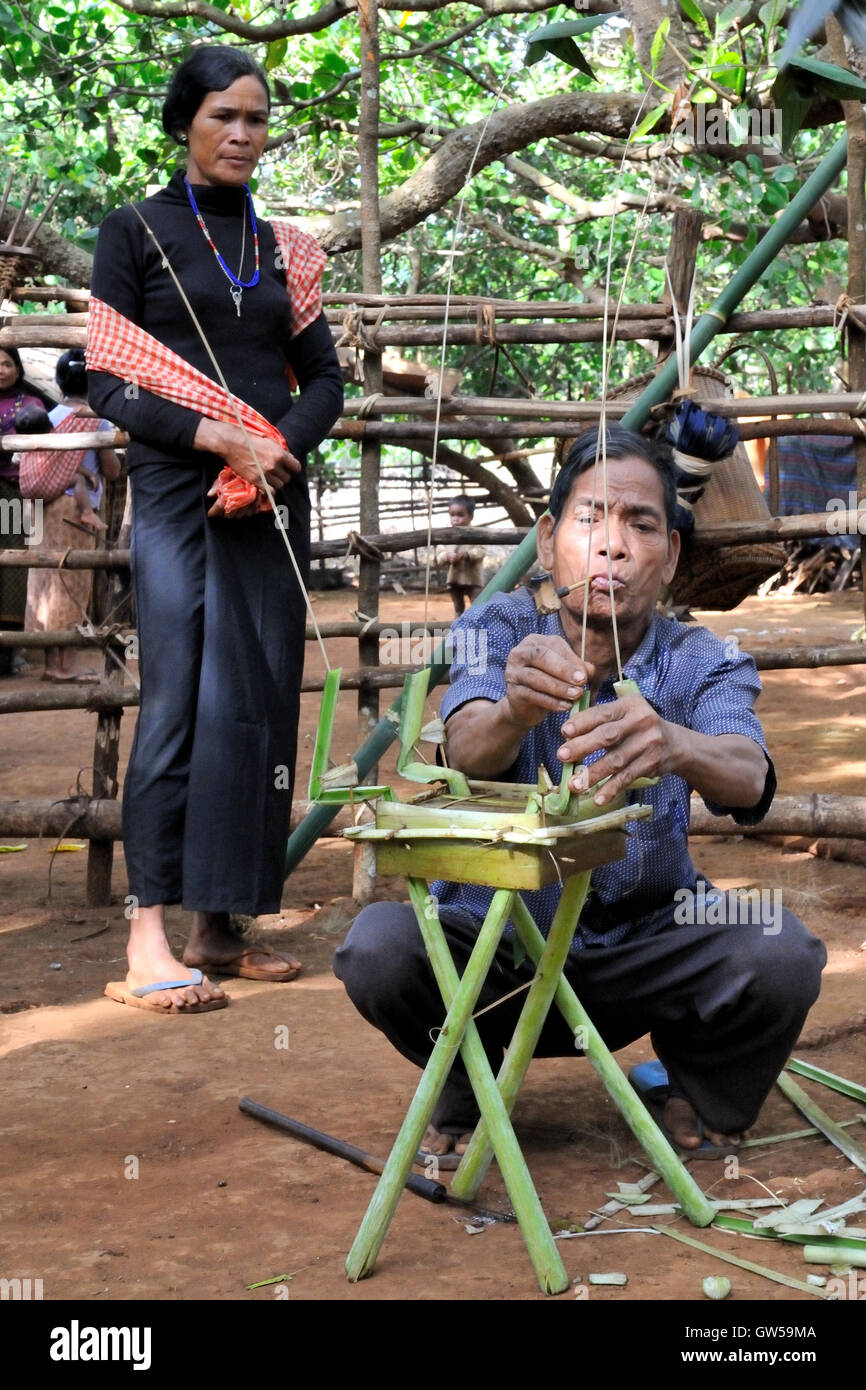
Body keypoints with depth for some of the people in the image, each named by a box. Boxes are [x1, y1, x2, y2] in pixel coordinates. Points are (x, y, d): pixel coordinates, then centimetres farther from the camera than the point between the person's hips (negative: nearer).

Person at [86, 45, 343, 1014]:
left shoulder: (282, 247, 16)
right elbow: (109, 385, -4)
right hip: (177, 494, -4)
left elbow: (325, 380, 14)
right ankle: (148, 936, -10)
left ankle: (218, 926, 7)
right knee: (179, 699, -11)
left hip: (273, 496, 5)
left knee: (259, 703, 1)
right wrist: (220, 438, -15)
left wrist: (278, 451, -6)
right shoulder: (136, 232, 4)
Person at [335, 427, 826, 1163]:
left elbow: (749, 779, -30)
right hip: (494, 942, 0)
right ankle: (467, 1088, 4)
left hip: (644, 950, 0)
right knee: (380, 944, -30)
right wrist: (514, 710, -54)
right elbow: (467, 751, -29)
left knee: (780, 951, -28)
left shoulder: (702, 664, -7)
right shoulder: (499, 632, -8)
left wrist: (673, 744, -54)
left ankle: (702, 1096, 7)